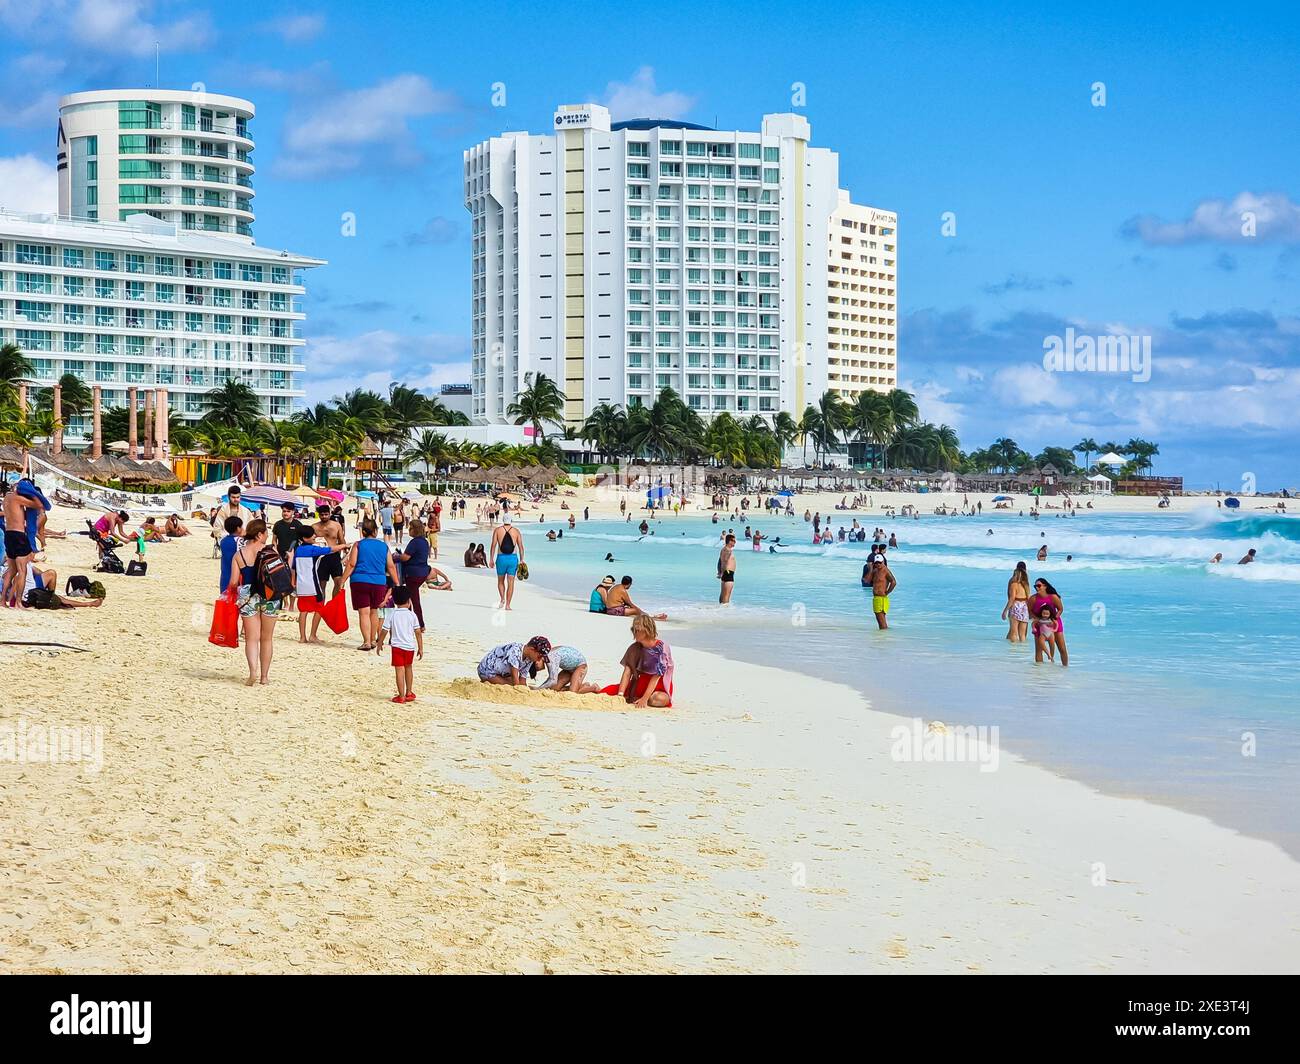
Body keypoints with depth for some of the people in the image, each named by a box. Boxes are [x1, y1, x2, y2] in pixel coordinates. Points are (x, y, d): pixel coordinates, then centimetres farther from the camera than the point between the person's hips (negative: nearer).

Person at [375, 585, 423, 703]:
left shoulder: (391, 614, -3)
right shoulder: (412, 615, 0)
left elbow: (384, 630, -2)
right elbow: (418, 632, -1)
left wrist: (379, 644, 11)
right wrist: (421, 648, 6)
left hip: (397, 646, -3)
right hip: (410, 646, 3)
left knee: (399, 670, -2)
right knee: (409, 668, 21)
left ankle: (401, 696, -4)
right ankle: (409, 692, 31)